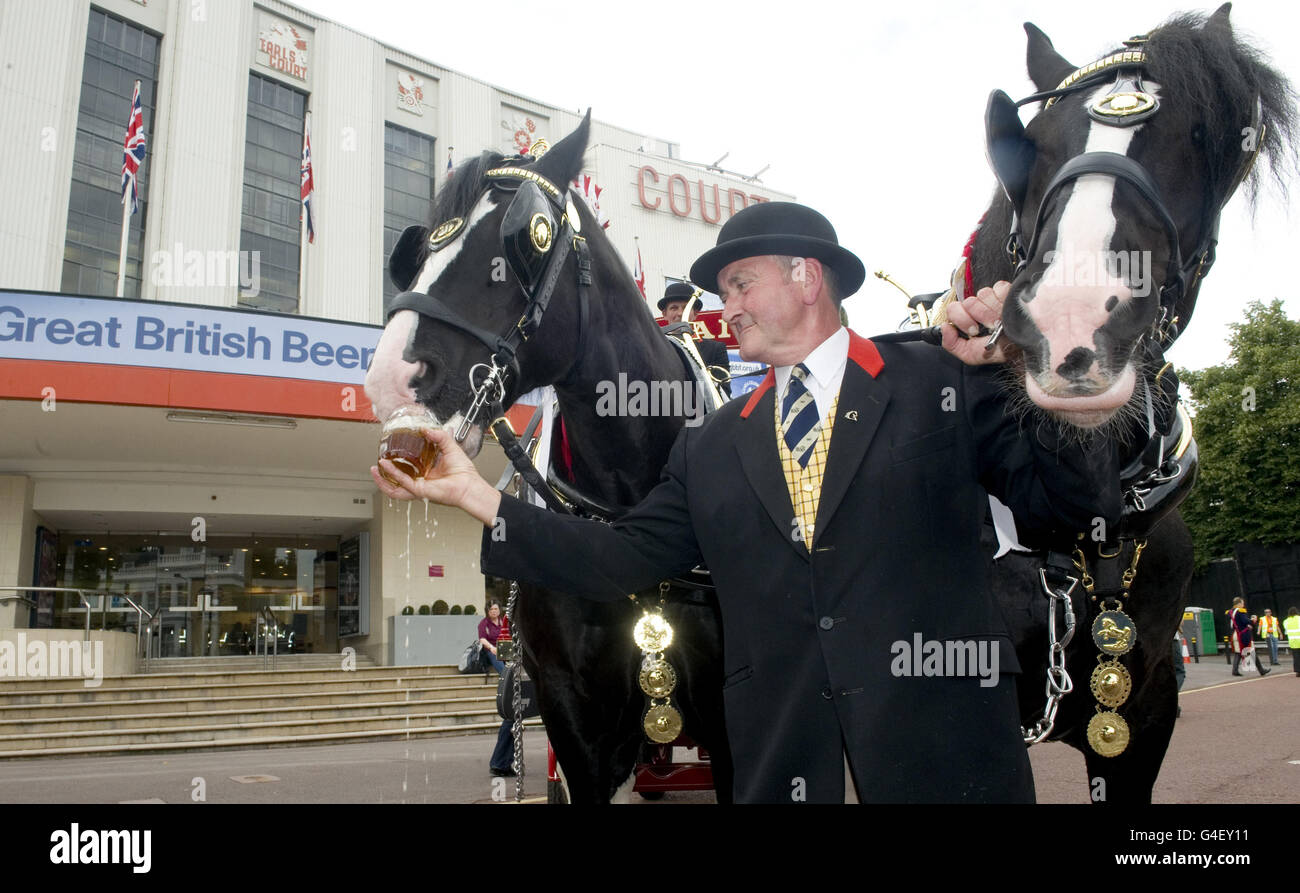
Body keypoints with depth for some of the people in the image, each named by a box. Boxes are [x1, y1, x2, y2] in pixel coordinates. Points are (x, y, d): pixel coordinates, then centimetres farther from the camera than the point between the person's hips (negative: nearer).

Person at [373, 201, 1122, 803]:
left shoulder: (946, 384, 1)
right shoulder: (710, 449, 12)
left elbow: (1077, 504, -2)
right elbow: (627, 560, 5)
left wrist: (1030, 365, -17)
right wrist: (478, 496, 0)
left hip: (946, 741, -2)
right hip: (782, 754, 3)